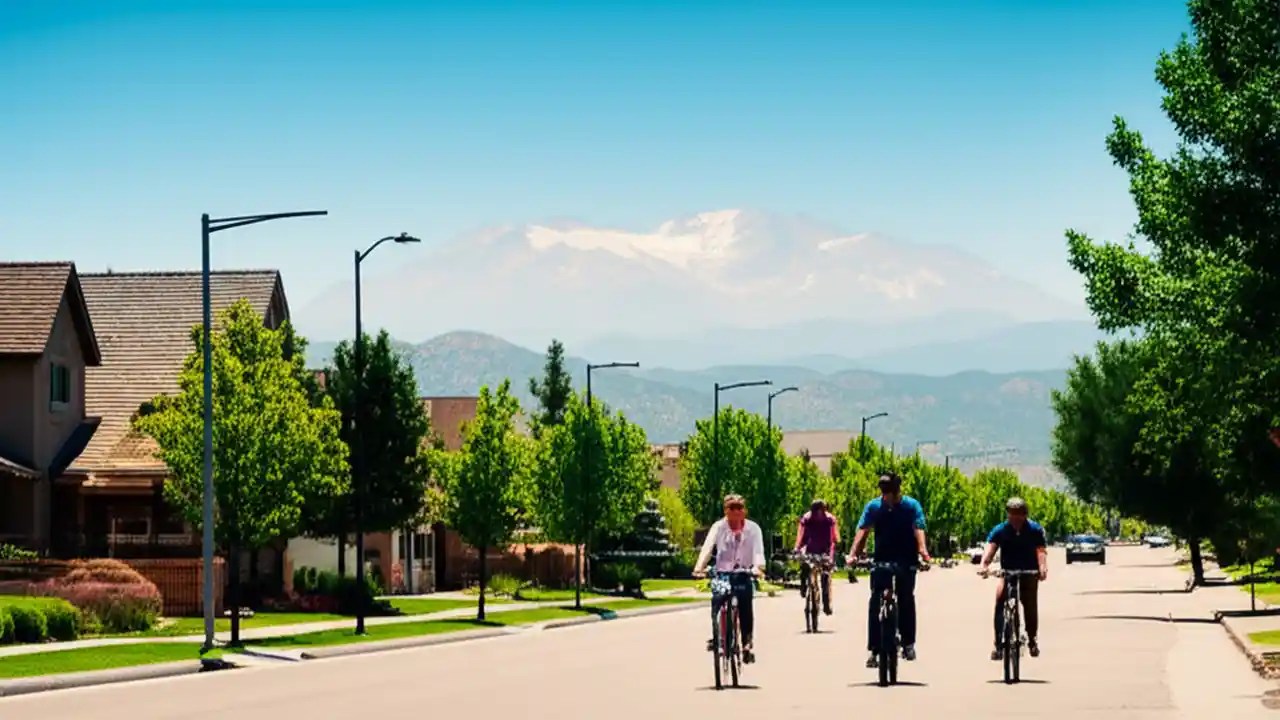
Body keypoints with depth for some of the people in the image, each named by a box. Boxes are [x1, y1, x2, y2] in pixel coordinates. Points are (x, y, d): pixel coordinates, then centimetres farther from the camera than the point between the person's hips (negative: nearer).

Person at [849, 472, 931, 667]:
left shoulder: (911, 506, -7)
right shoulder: (873, 507, -3)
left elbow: (919, 530, -19)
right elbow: (863, 531, -13)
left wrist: (923, 552, -38)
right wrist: (853, 554, -29)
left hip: (906, 562, -1)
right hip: (882, 561, 1)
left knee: (906, 601, -1)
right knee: (876, 604, -7)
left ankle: (908, 643, 14)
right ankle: (874, 650, -6)